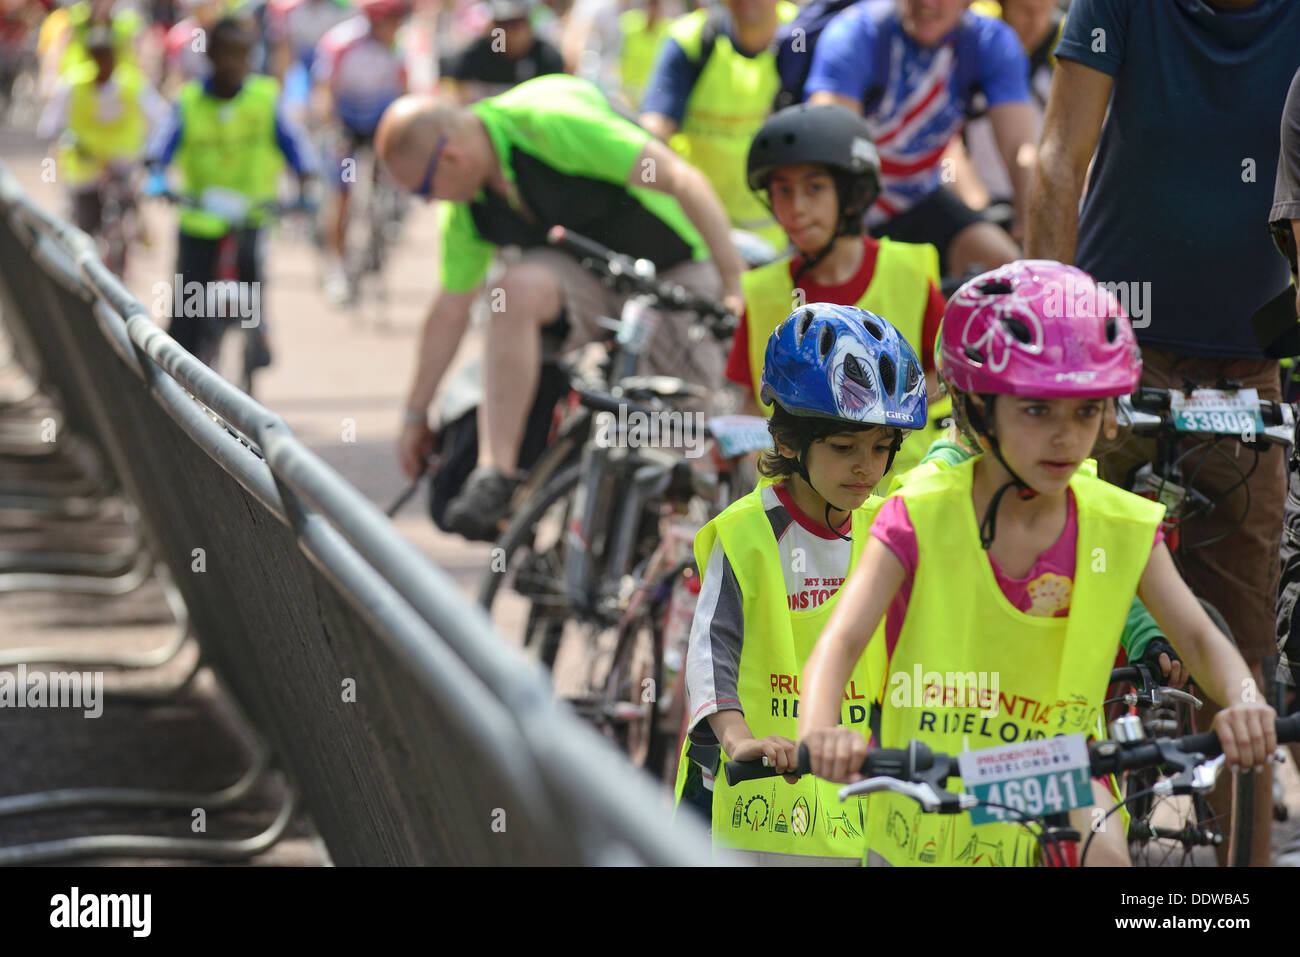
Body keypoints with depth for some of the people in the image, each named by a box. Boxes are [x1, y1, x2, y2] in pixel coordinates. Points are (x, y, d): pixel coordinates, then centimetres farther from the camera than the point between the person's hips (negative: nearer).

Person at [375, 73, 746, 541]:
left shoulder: (551, 122, -29)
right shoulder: (467, 207, -5)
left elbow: (684, 181, -30)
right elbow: (450, 311, 6)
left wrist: (736, 287, -33)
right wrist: (415, 416, 10)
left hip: (676, 274, -4)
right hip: (590, 282, 4)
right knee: (519, 287, -28)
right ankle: (494, 476, -31)